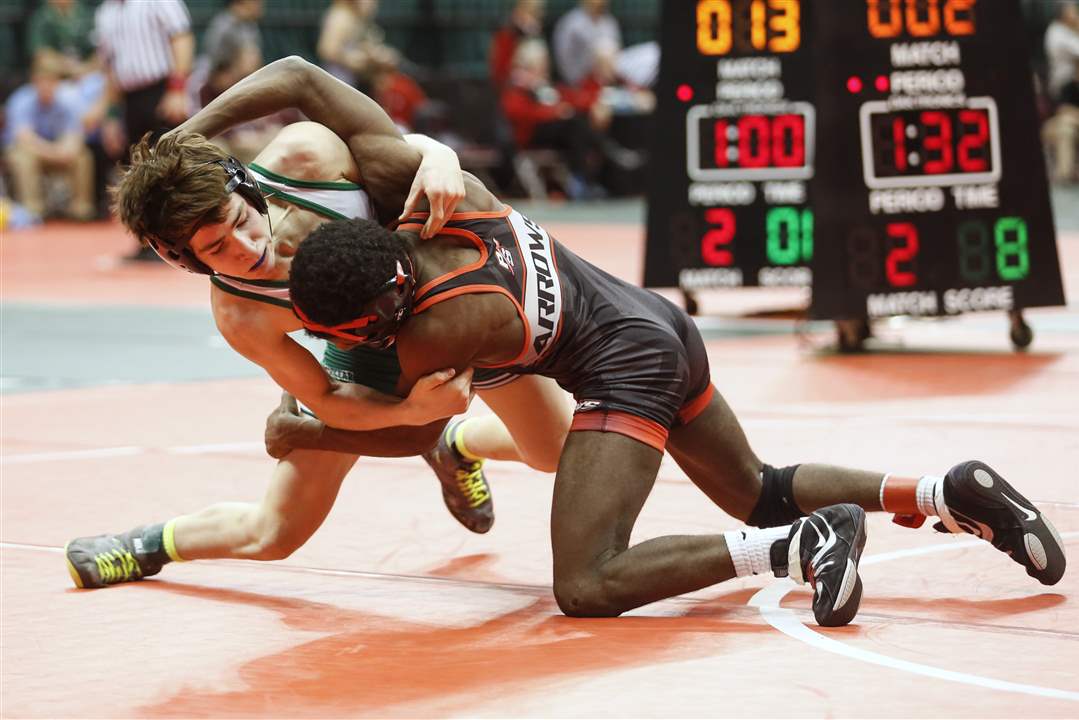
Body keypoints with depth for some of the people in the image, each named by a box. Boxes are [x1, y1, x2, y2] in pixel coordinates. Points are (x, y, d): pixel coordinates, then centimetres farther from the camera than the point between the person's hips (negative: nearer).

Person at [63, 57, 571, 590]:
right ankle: (149, 545, 33)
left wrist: (438, 157, -38)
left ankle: (456, 446, 46)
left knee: (556, 450, 13)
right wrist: (411, 410, -42)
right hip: (368, 352, -2)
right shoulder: (239, 318, -36)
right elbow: (329, 402, -24)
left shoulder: (303, 154, -38)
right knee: (275, 534, 2)